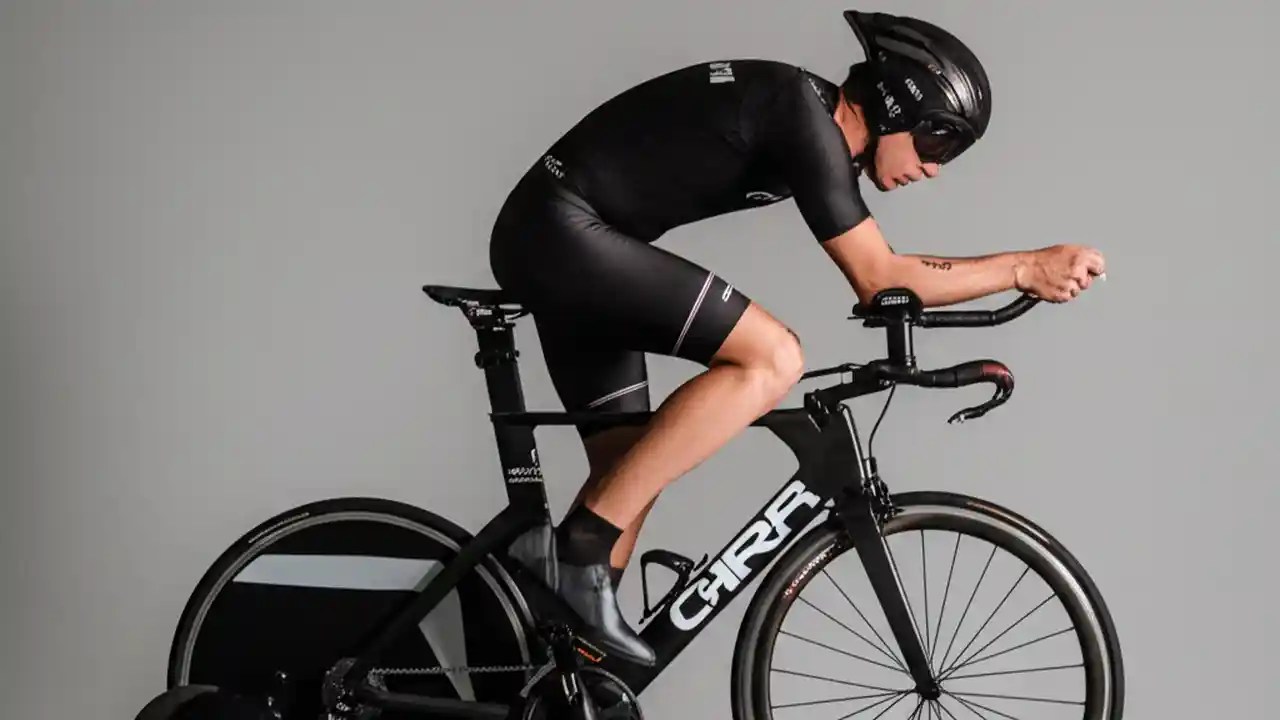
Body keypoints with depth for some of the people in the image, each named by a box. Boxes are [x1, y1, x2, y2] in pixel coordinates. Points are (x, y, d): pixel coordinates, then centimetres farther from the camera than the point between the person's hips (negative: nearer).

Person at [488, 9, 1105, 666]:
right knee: (772, 359, -20)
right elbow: (877, 280, -15)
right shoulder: (806, 118, -16)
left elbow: (873, 267, 21)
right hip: (563, 234, -10)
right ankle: (576, 545, -18)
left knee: (632, 473, 10)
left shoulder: (816, 121, 12)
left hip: (550, 242, 10)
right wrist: (1023, 268, -11)